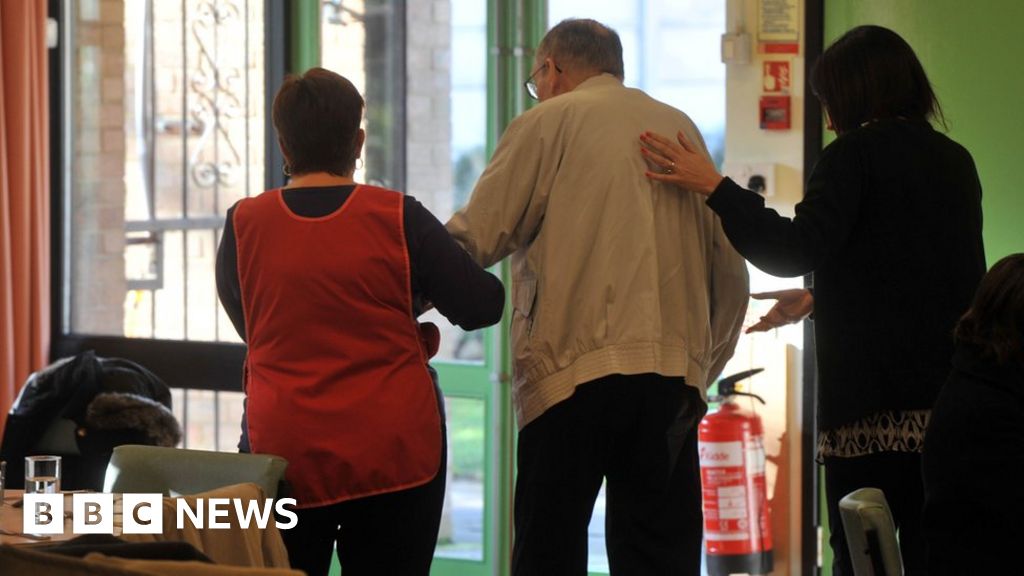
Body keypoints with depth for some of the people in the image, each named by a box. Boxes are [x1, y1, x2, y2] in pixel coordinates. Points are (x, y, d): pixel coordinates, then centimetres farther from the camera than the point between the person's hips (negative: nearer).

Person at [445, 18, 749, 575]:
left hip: (573, 371, -4)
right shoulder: (681, 128, 17)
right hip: (673, 374, 4)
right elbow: (730, 273, 15)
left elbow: (475, 239, -2)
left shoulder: (547, 121, 4)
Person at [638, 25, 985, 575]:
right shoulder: (956, 161, 14)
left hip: (876, 402, -6)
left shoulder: (856, 153, -6)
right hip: (949, 395, 6)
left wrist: (712, 186, -12)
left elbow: (799, 248, -17)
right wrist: (818, 299, 31)